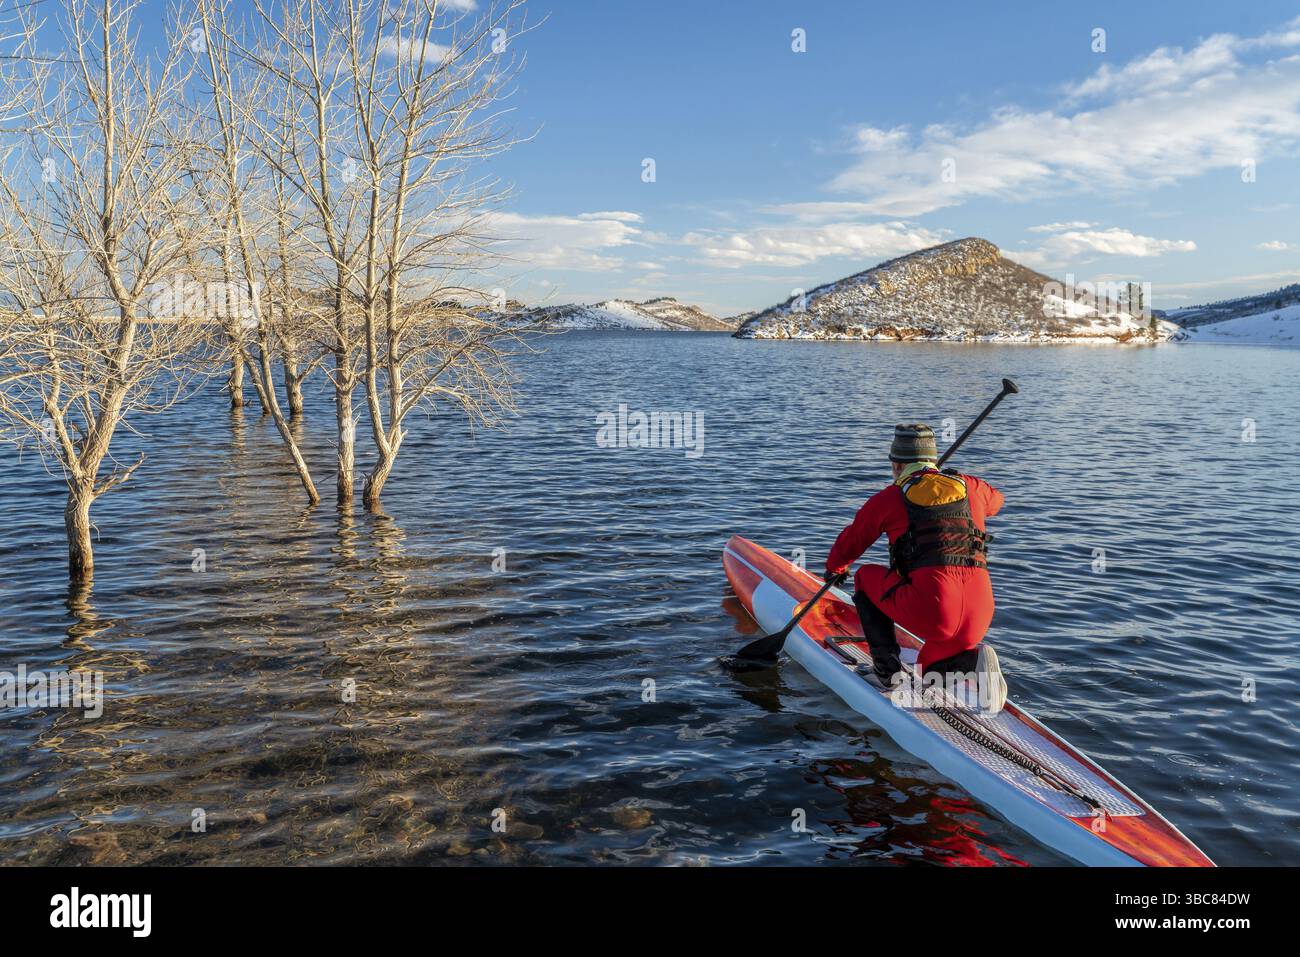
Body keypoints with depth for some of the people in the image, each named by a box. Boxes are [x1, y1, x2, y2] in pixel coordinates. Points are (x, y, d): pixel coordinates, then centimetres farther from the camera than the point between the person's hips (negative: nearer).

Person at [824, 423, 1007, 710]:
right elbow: (995, 499, 44)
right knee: (930, 671, 29)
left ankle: (887, 666, 12)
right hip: (979, 616, 5)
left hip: (930, 610, -4)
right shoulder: (971, 487, 18)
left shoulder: (888, 498, 8)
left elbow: (850, 543, 21)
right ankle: (972, 660, -4)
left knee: (865, 578, 23)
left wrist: (835, 568, 43)